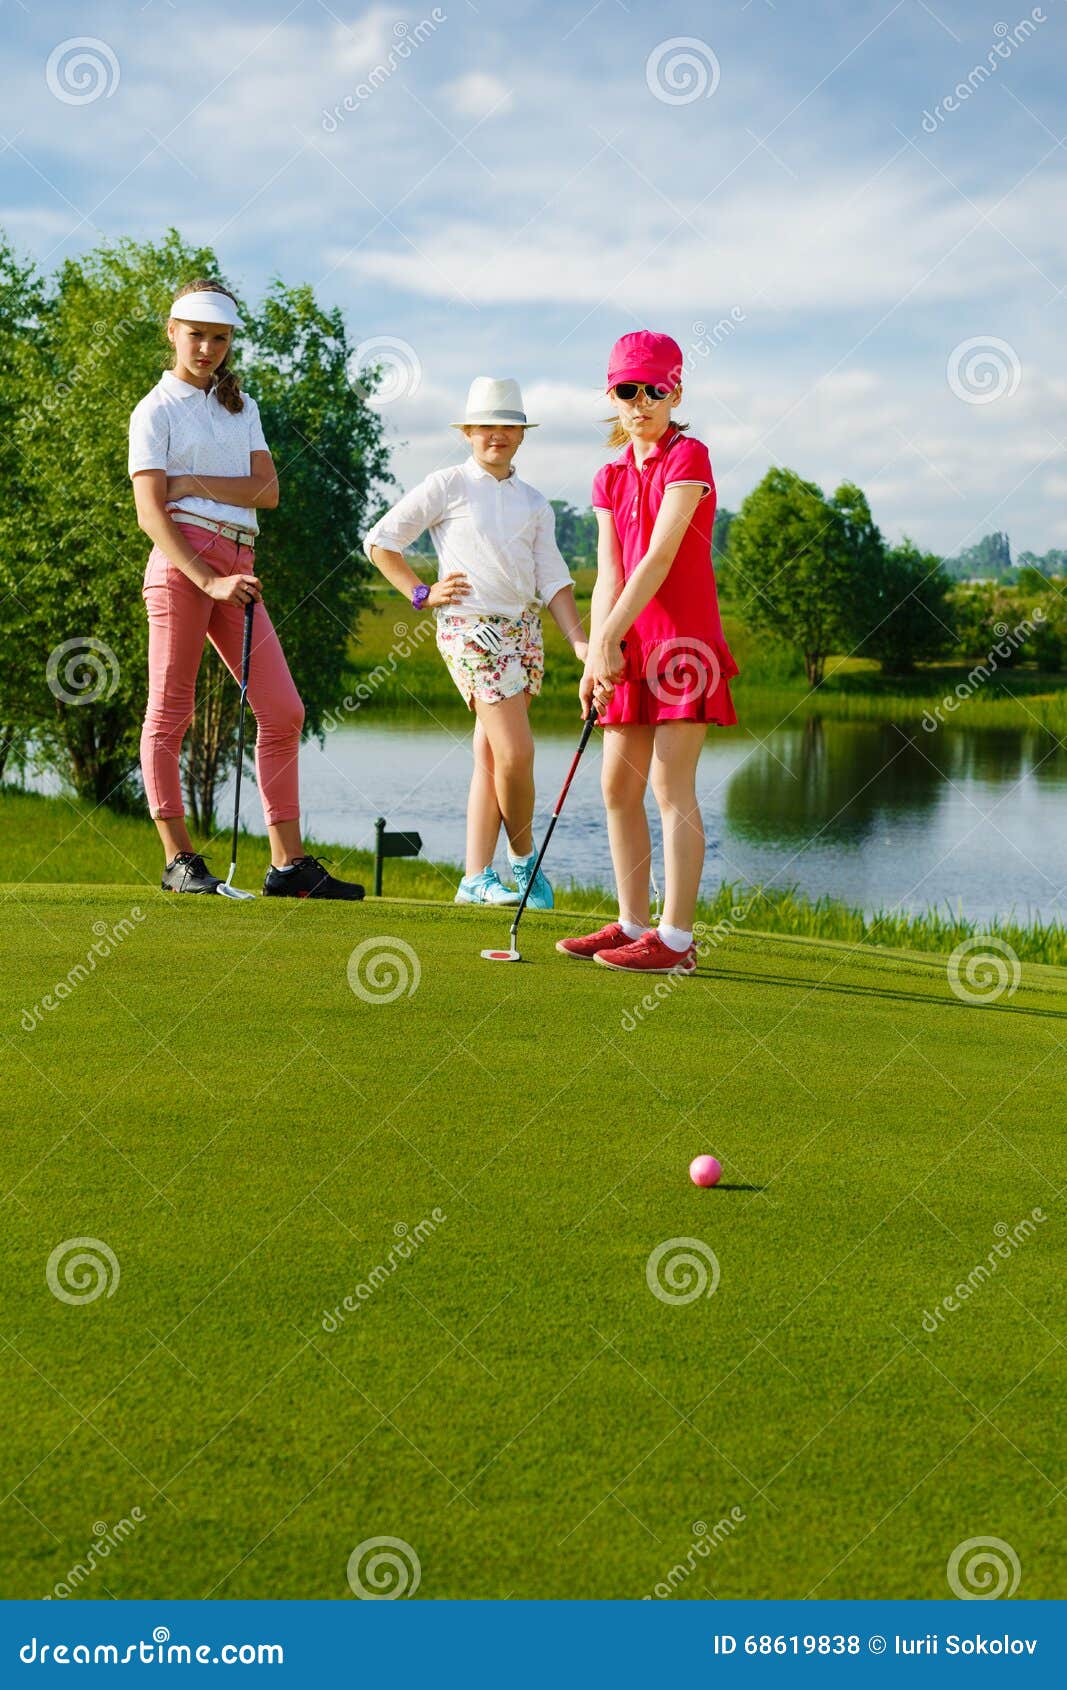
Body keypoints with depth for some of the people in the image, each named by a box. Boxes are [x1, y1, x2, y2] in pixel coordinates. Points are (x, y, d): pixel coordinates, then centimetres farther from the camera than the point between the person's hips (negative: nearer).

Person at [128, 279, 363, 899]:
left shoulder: (242, 406, 21)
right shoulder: (157, 411, 3)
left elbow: (267, 490, 8)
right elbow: (150, 513, -8)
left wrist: (190, 483, -6)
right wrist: (208, 580, -19)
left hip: (238, 564, 6)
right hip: (182, 558, -6)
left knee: (284, 710, -1)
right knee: (170, 711, -4)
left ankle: (289, 862, 1)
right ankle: (179, 859, 0)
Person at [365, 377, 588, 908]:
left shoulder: (534, 503, 15)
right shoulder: (447, 486, 0)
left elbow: (553, 580, 11)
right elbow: (380, 541, 3)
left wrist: (579, 642, 0)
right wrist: (421, 594, -1)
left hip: (523, 628, 5)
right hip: (470, 628, -5)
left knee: (491, 758, 5)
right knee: (516, 751, -12)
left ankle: (477, 877, 8)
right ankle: (523, 858, 9)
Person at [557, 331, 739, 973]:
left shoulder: (688, 457, -8)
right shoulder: (612, 477, 13)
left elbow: (659, 558, -16)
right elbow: (609, 573, 5)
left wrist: (609, 636, -20)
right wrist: (597, 654, -8)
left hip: (684, 637, -7)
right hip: (631, 643, 8)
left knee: (670, 785, -9)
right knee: (618, 785, 8)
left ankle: (676, 939, -7)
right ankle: (633, 925, 17)